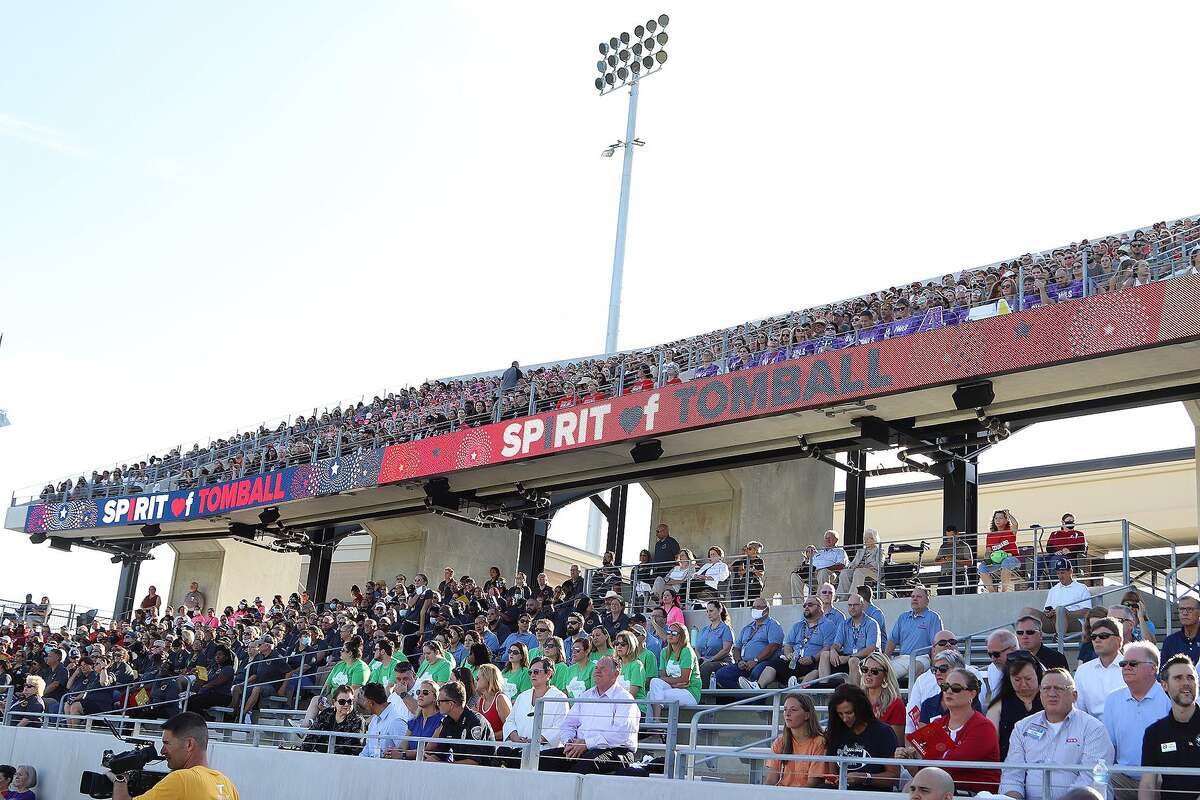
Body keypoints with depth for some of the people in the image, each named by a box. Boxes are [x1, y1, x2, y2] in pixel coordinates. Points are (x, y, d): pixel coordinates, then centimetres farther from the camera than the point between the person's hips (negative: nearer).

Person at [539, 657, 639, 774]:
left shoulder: (624, 698, 1)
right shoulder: (585, 696, 24)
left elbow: (621, 733, -14)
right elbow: (567, 725, 22)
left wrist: (586, 743, -16)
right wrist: (570, 742, -2)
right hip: (581, 750, 6)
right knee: (543, 758, -16)